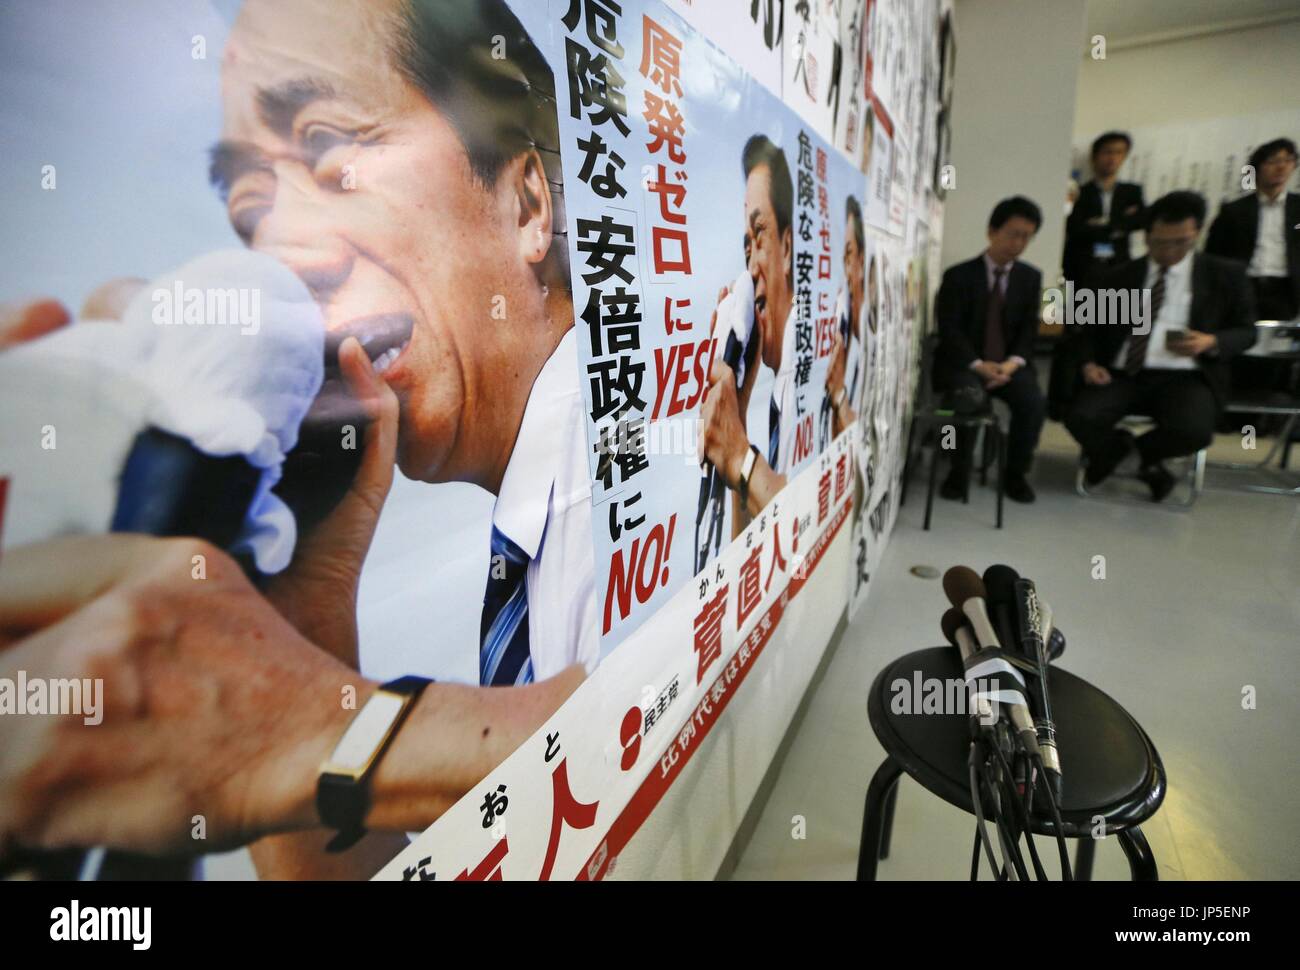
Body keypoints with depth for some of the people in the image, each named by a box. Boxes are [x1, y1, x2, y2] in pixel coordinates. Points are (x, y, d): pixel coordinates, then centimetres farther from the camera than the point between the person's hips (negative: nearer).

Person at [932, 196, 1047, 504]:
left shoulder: (1031, 277, 11)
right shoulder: (958, 275, 0)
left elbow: (1029, 330, 6)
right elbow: (949, 331, -8)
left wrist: (1012, 363, -15)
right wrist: (979, 365, -22)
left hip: (1008, 364, 3)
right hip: (965, 363, -3)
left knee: (1034, 401, -25)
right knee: (971, 398, -35)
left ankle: (1016, 473, -3)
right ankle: (960, 470, -12)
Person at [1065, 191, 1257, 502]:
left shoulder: (1226, 276, 11)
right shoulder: (1117, 277, 14)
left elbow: (1245, 331, 13)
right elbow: (1091, 329, 17)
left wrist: (1211, 342, -11)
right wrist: (1089, 363, -4)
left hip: (1184, 378, -1)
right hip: (1122, 375, 1)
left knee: (1194, 432, -33)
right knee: (1080, 418, -29)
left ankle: (1141, 449, 7)